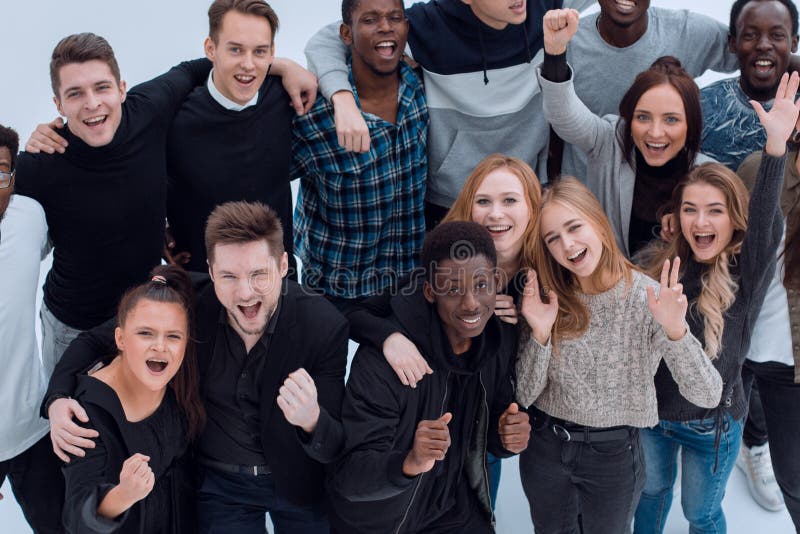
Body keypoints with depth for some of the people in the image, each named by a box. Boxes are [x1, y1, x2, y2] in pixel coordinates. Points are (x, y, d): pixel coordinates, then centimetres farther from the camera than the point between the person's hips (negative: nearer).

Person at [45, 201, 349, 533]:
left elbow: (334, 450, -22)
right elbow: (95, 341, -5)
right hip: (218, 482, 1)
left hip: (297, 481, 0)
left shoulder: (326, 327, -25)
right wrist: (57, 400, -25)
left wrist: (311, 421, -47)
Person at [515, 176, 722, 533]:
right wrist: (540, 335, -25)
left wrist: (676, 330, -37)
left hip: (614, 454, -2)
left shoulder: (649, 297, -17)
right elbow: (525, 396, -9)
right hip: (544, 448, 2)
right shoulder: (546, 299, -10)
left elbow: (708, 397, -21)